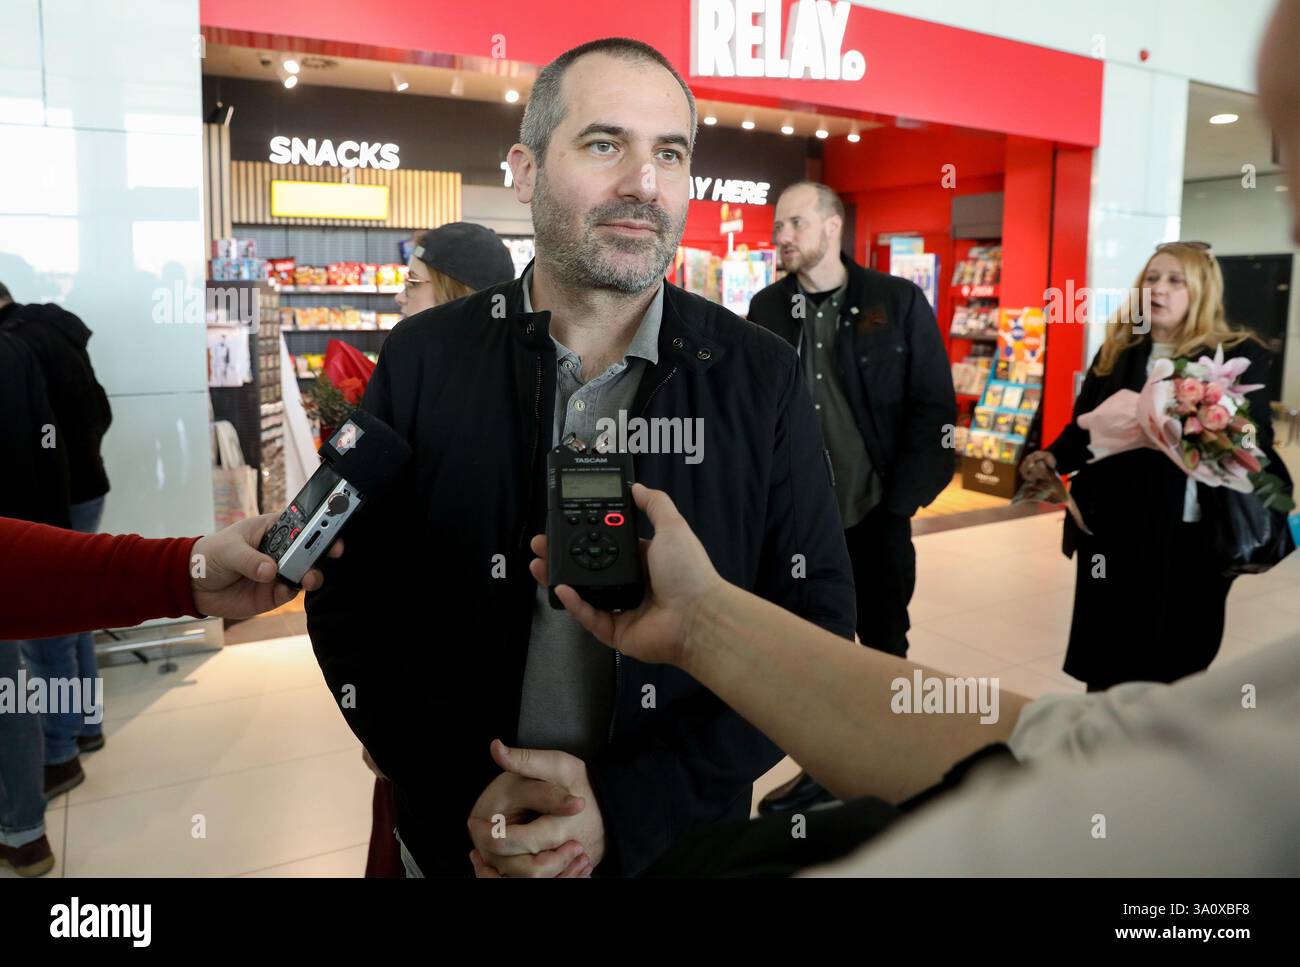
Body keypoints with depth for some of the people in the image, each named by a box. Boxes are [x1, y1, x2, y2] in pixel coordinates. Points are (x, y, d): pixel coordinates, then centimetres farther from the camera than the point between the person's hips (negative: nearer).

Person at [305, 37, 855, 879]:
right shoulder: (422, 360, -9)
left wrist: (631, 809, -19)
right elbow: (347, 602, -4)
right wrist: (464, 788, -16)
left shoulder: (761, 378, -11)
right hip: (456, 840, 1)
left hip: (676, 843, 0)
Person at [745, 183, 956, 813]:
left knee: (884, 646, 14)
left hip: (874, 513, -2)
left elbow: (933, 406, -6)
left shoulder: (898, 301, -5)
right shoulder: (766, 308, 5)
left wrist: (905, 499, -11)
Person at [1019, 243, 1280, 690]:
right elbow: (1084, 427, 11)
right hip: (1111, 528, 3)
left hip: (1190, 535, -3)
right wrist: (1054, 457, -9)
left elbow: (1255, 443, -6)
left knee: (1175, 658, 10)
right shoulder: (1115, 353, 9)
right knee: (1103, 653, 13)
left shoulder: (1241, 356, -3)